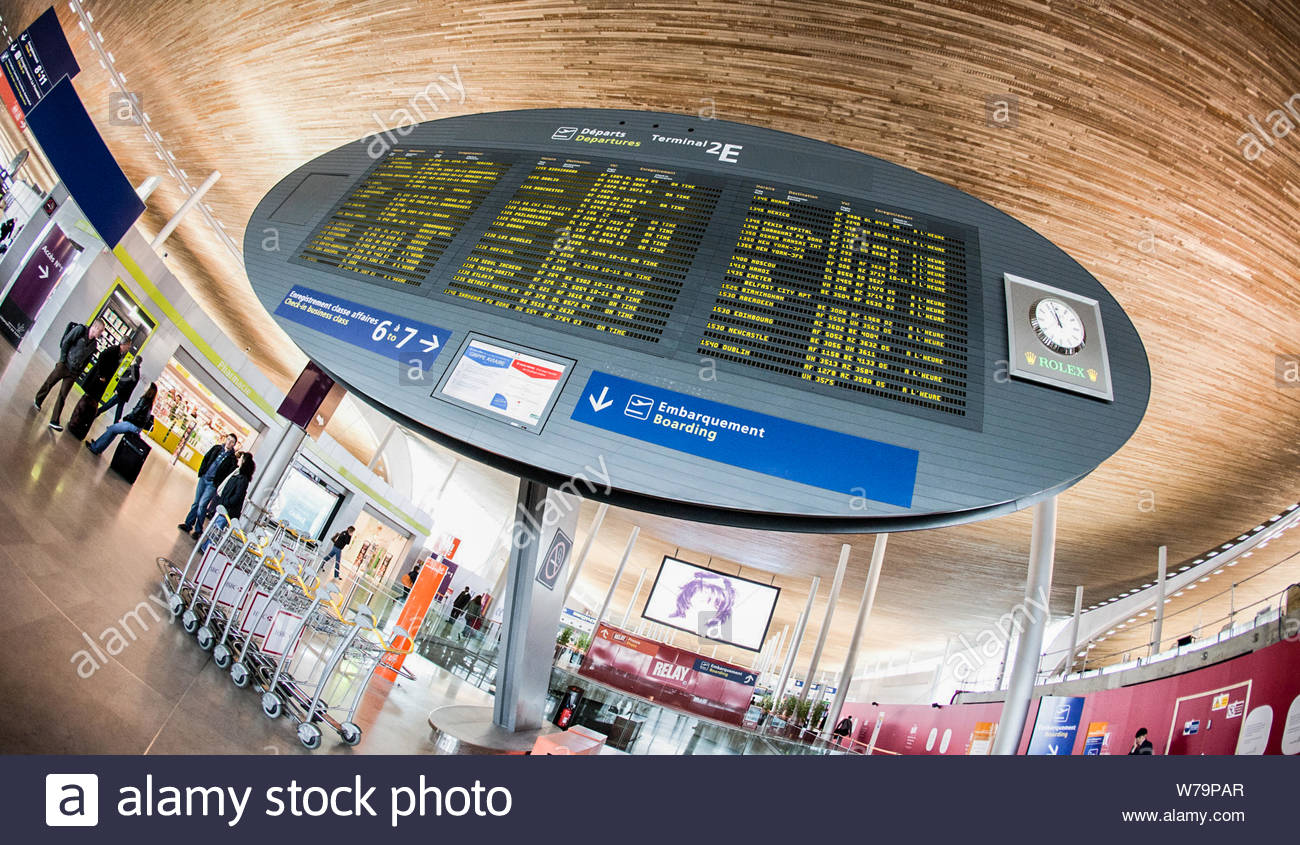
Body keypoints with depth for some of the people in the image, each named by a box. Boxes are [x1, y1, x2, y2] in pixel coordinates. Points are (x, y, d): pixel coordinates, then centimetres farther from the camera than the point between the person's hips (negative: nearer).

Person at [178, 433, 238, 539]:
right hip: (204, 478, 4)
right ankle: (188, 524, 23)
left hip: (213, 483, -4)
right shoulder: (217, 448, 5)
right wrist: (201, 472, 2)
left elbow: (228, 474, -8)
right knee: (196, 502, 11)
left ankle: (198, 530, 1)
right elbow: (206, 459, 11)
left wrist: (218, 485, -13)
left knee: (202, 504, -9)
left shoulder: (232, 458, -7)